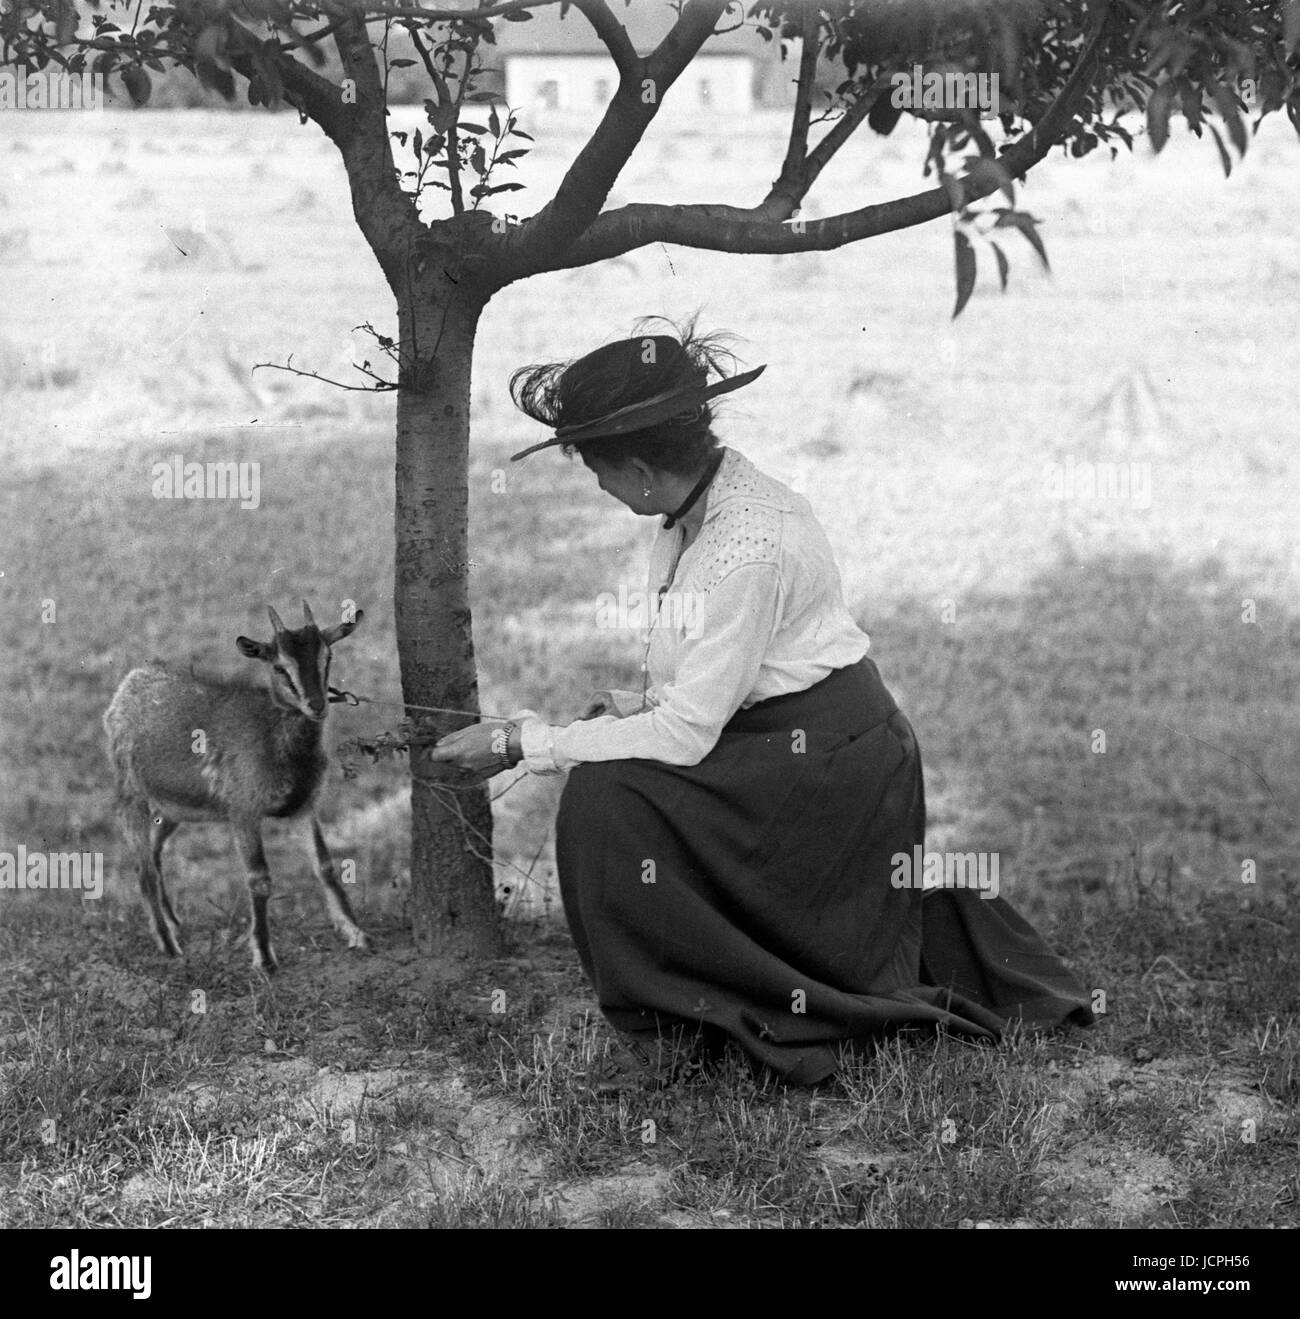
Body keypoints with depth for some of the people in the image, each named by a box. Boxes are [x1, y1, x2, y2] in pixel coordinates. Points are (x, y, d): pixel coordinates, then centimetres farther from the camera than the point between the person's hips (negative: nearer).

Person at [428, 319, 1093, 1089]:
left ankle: (686, 1022, -7)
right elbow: (708, 686, 13)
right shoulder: (699, 506, 2)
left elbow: (688, 731, -26)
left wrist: (524, 745, -21)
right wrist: (637, 704, -3)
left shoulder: (747, 545, -27)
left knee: (610, 797, -20)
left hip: (825, 760, -10)